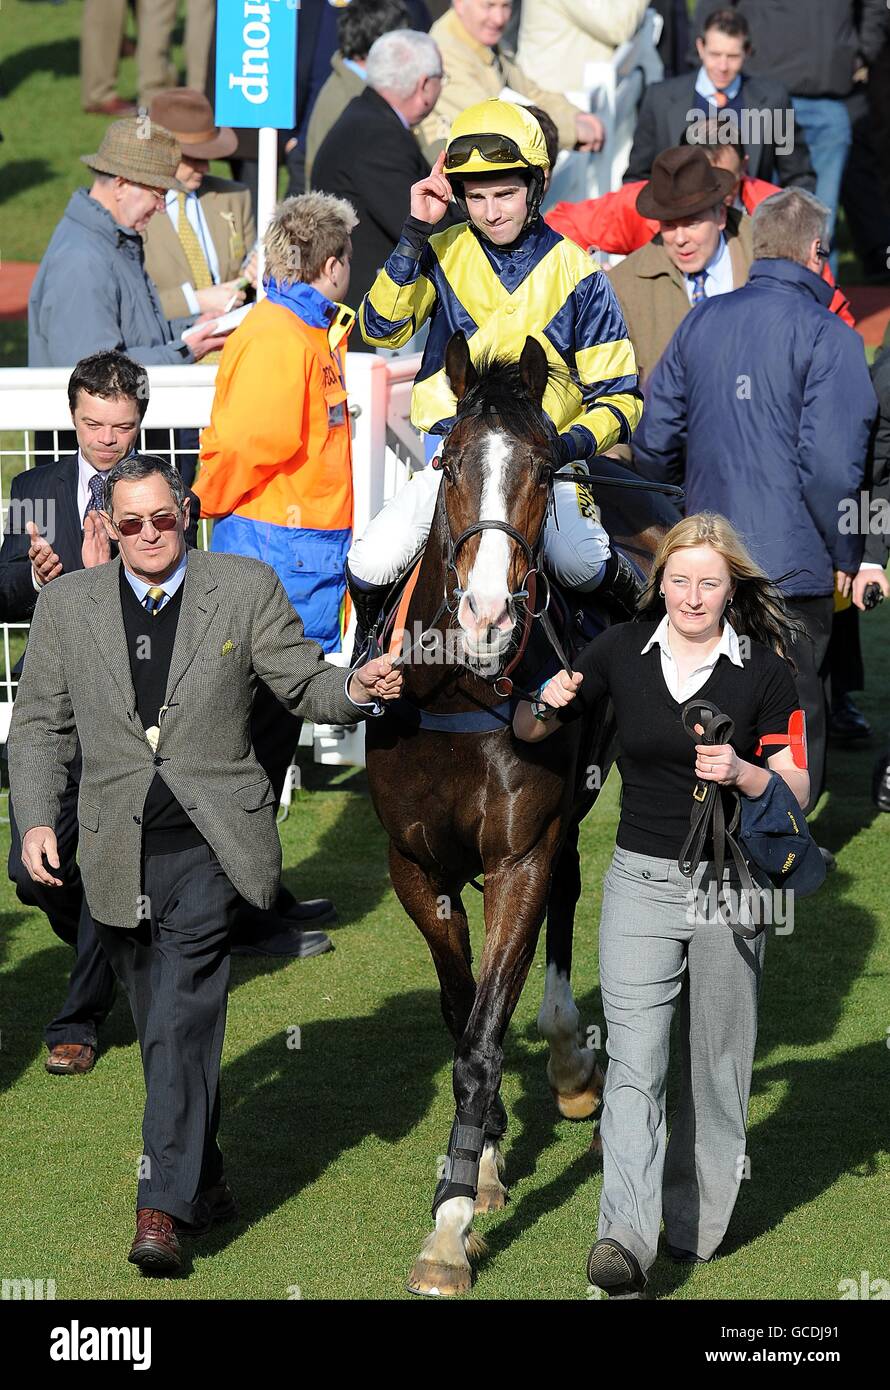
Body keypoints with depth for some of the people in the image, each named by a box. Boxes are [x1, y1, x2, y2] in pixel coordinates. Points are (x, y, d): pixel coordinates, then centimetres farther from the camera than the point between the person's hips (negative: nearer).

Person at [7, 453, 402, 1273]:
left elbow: (303, 683, 6)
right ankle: (204, 1180, 26)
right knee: (165, 1030, 11)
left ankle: (162, 1206, -18)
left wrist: (357, 689, -17)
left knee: (183, 1021, -14)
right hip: (119, 852, 3)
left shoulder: (247, 590, 3)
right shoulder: (68, 606, 7)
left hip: (210, 844, -3)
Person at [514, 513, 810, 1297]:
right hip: (642, 880, 0)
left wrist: (742, 773, -21)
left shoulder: (763, 669, -4)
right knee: (634, 1063, -12)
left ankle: (694, 1227, 23)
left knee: (716, 1065, 9)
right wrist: (547, 705, -13)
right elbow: (527, 731, 10)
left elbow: (797, 791, -1)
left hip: (731, 886, 0)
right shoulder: (623, 652, 1)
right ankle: (625, 1241, -22)